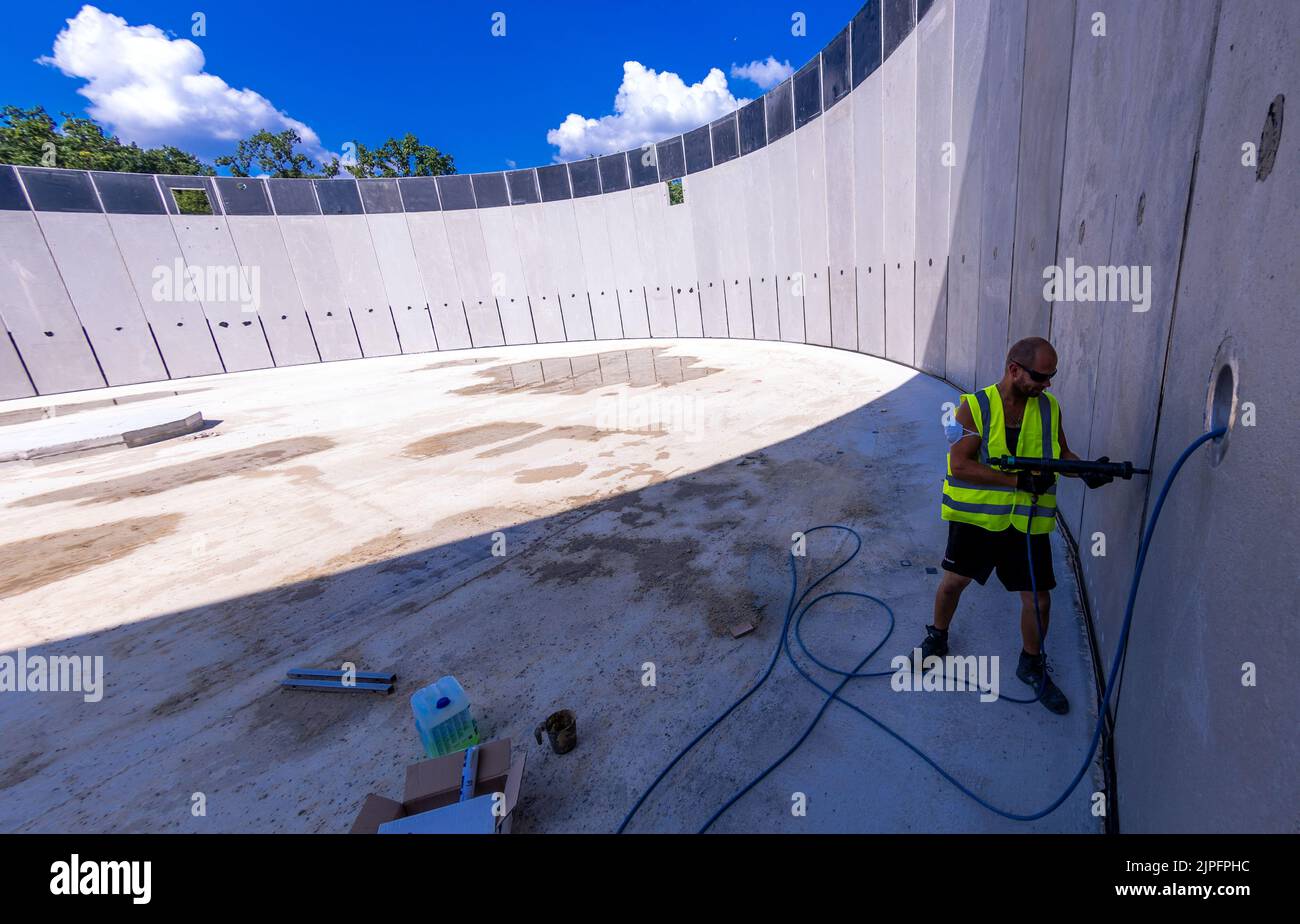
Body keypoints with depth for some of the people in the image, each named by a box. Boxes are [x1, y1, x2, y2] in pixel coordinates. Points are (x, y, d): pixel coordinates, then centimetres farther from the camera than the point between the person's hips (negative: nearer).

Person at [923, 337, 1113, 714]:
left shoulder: (1048, 407, 0)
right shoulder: (974, 407, -13)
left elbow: (1062, 452, 14)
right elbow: (959, 465, -22)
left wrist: (1086, 471, -7)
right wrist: (1019, 480, -27)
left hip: (1028, 523, 3)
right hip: (976, 516, -3)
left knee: (1038, 599, 9)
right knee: (953, 581, 9)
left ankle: (1032, 666, 34)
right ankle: (937, 639, 36)